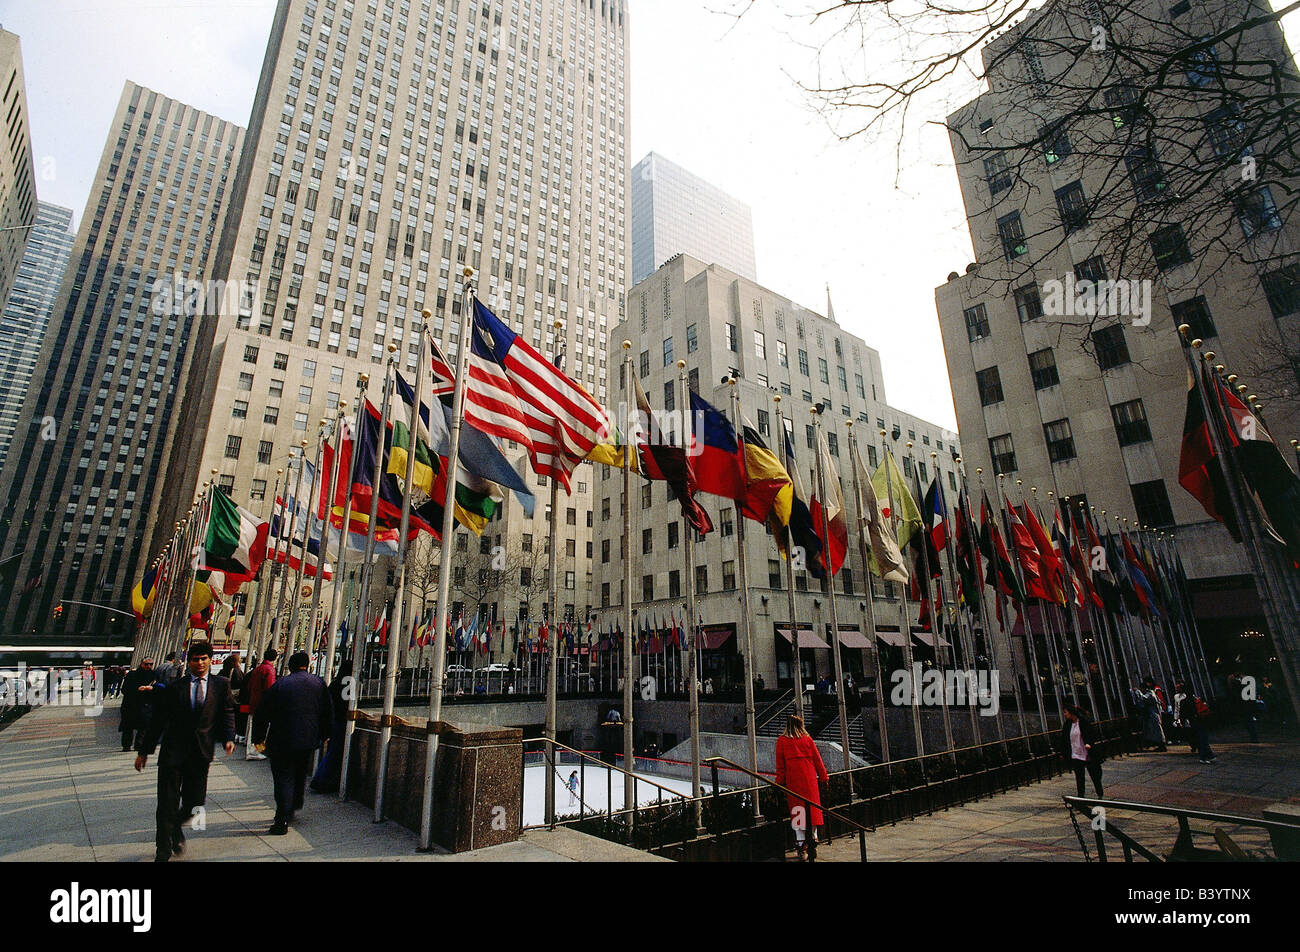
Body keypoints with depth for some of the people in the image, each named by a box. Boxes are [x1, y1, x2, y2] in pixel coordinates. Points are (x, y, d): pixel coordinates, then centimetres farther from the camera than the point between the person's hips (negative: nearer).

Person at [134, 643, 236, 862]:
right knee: (168, 804, 2)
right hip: (173, 751, -1)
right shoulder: (174, 688, 2)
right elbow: (157, 721, 7)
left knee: (194, 802, 8)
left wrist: (228, 738, -13)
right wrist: (144, 751, 7)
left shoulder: (221, 685, 3)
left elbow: (228, 714, 2)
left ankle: (174, 830, 40)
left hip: (201, 753, 1)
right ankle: (163, 851, 19)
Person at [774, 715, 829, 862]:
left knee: (797, 811, 1)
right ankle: (813, 842, 17)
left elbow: (780, 764, 2)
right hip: (809, 779, 2)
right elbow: (817, 759, 9)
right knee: (812, 808, 11)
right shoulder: (807, 738, 5)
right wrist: (823, 777, 17)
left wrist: (780, 782, 6)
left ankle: (801, 849, -1)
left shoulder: (782, 740, 2)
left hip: (793, 781, -1)